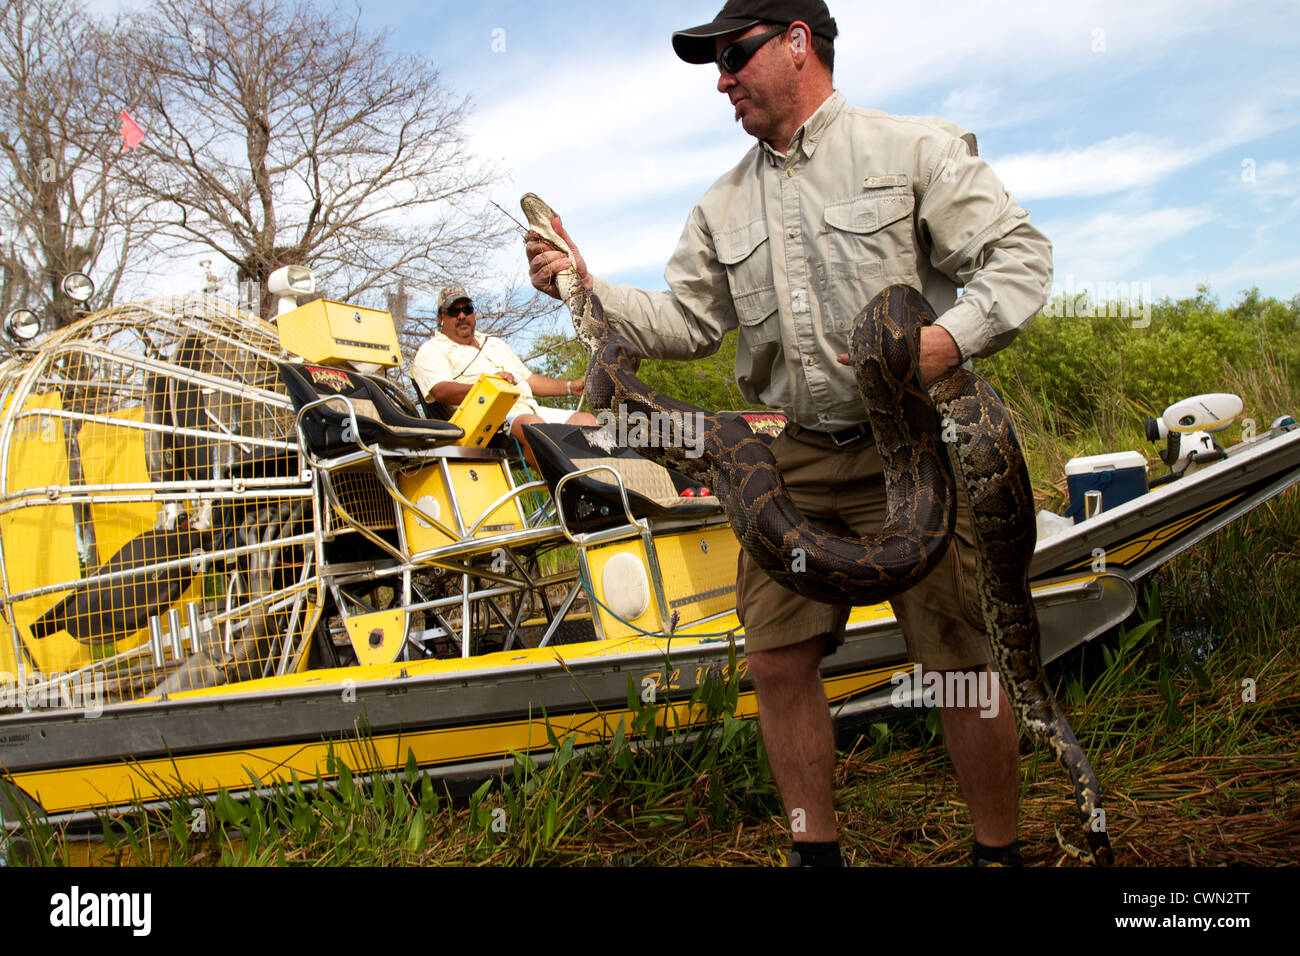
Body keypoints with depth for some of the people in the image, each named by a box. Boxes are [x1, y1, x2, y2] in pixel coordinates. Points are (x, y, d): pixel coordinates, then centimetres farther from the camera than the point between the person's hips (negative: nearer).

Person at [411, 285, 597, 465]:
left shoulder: (495, 344, 33)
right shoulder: (432, 351, 9)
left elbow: (529, 379, 35)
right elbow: (442, 391, -10)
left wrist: (570, 386, 21)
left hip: (529, 408, 8)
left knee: (587, 420, -14)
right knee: (533, 425, -39)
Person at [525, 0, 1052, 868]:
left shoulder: (914, 148, 1)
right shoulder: (724, 205, 16)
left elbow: (1019, 256, -3)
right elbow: (688, 321, 13)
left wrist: (947, 340, -20)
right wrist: (589, 290, -1)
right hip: (793, 463, 5)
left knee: (962, 664, -2)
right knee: (778, 660, 4)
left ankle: (1000, 851, 20)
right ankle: (817, 852, 21)